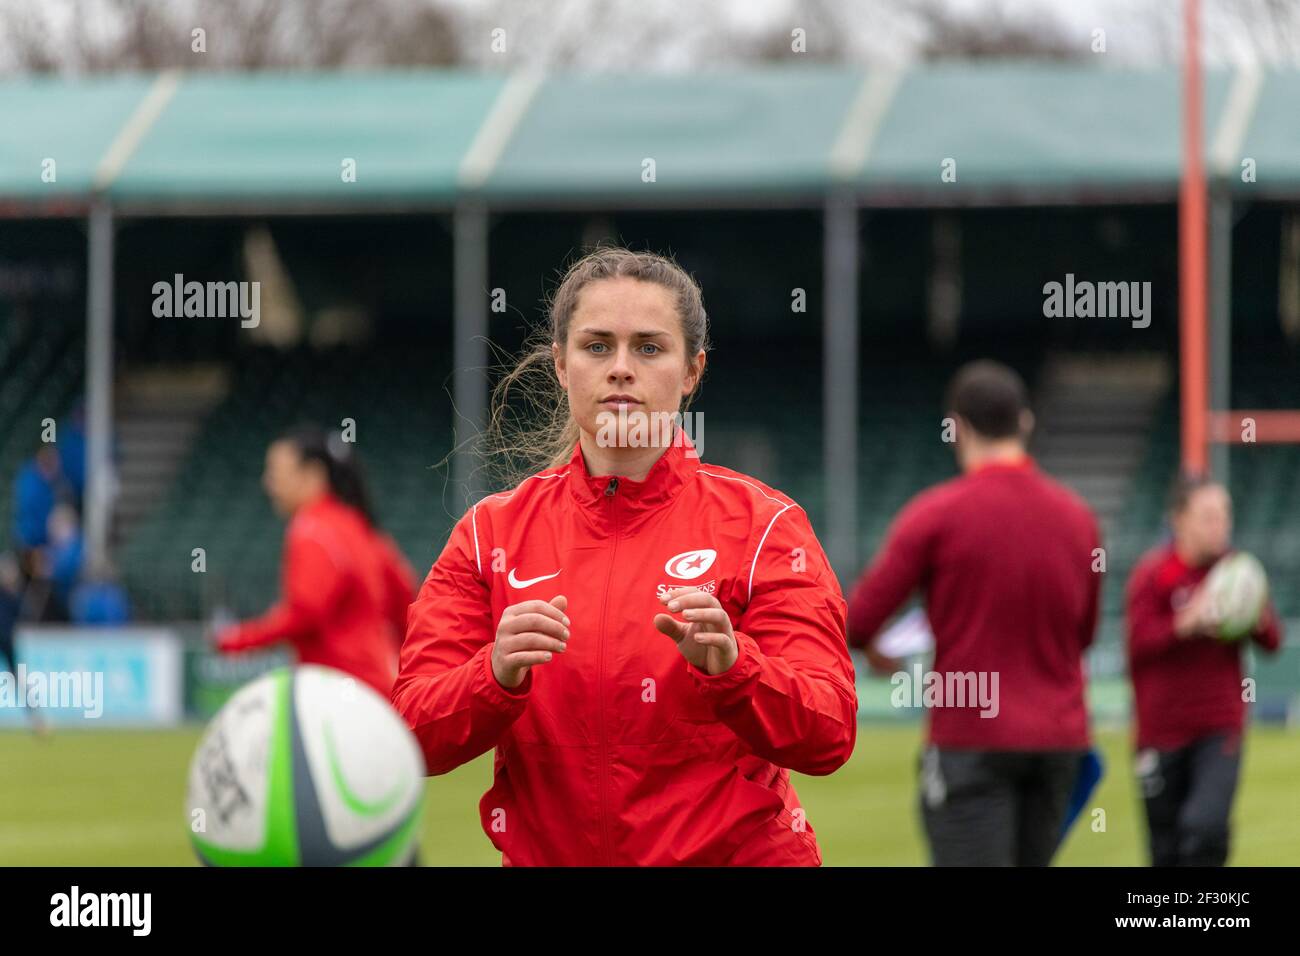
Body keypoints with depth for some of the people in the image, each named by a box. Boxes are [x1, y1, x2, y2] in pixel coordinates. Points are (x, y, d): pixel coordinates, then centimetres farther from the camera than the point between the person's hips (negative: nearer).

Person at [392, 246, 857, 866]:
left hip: (739, 853, -2)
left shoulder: (763, 525, -7)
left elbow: (829, 738, -16)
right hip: (544, 854, 2)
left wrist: (731, 667, -34)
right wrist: (496, 676, -29)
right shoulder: (491, 531, -1)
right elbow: (410, 736, -10)